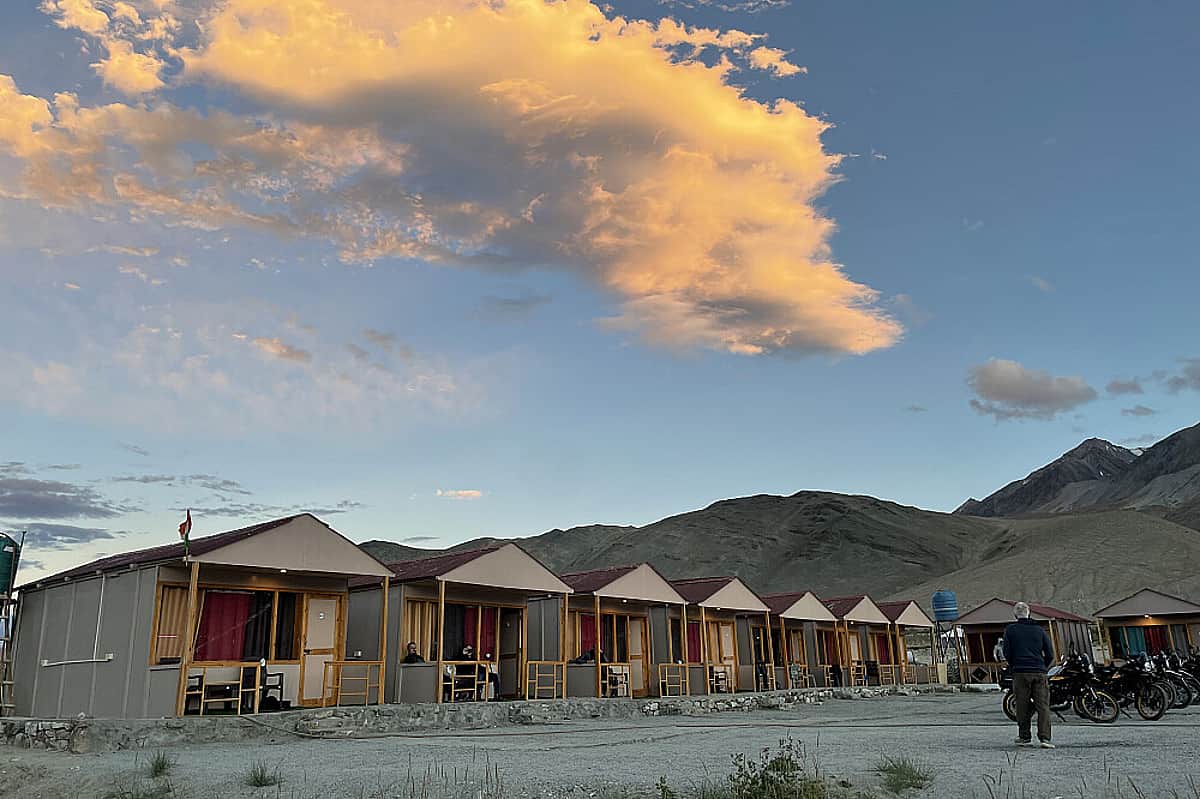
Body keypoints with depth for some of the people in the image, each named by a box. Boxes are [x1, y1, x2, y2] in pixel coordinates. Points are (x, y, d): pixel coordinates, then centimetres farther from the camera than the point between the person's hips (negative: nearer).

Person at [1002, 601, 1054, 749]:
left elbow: (1007, 653, 0)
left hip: (1020, 672, -1)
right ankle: (1044, 738, -10)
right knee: (1043, 705, 0)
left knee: (1023, 706, 6)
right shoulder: (1039, 630, 10)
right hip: (1039, 673, 1)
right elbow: (1050, 654, 8)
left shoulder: (1010, 630, 5)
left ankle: (1025, 737, 11)